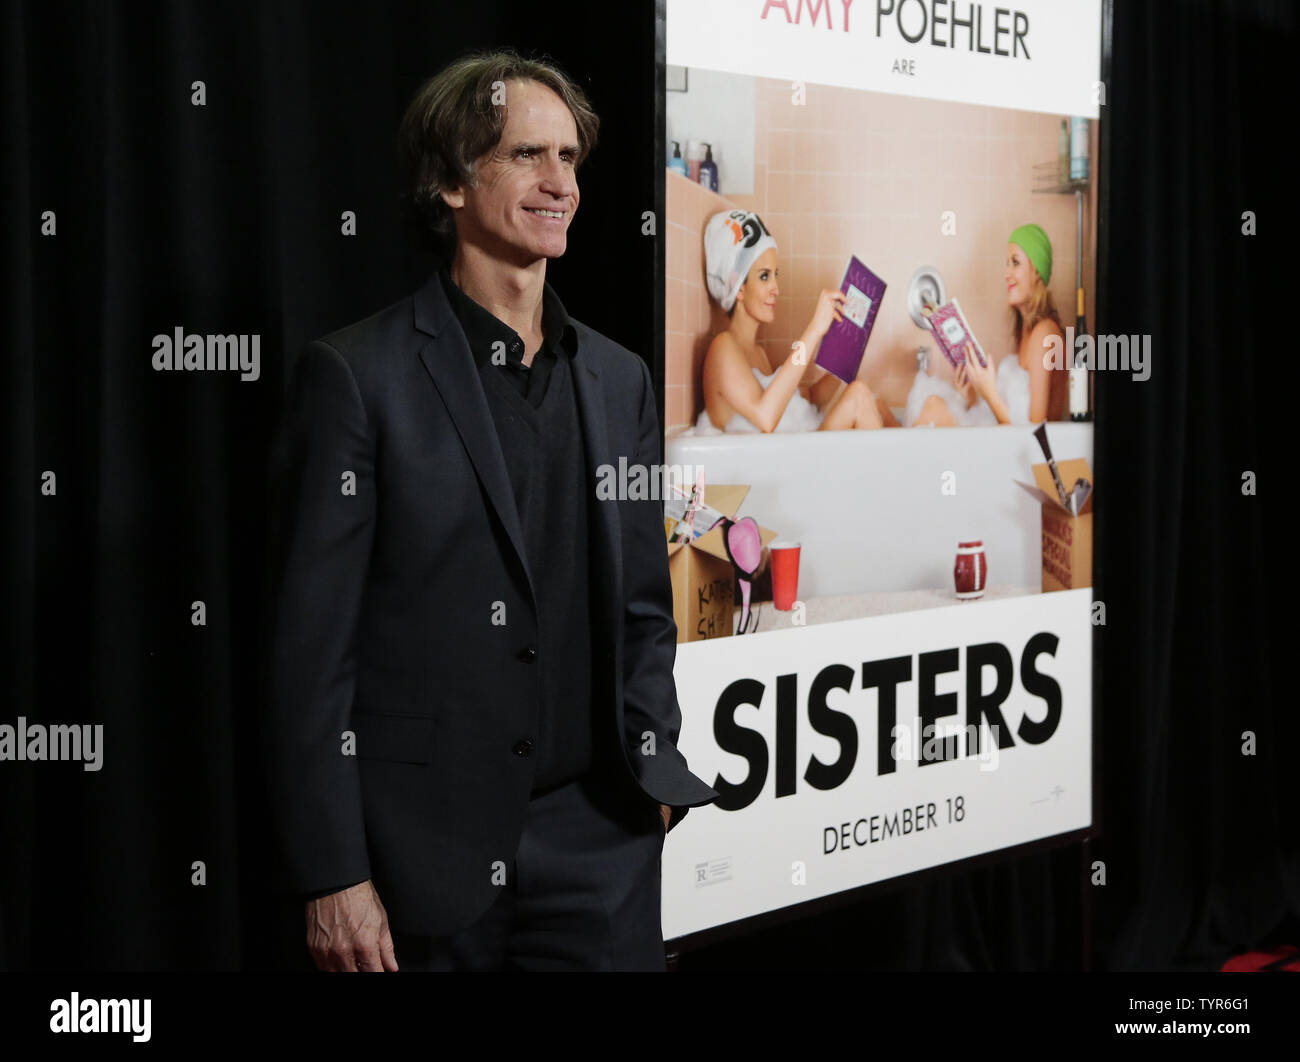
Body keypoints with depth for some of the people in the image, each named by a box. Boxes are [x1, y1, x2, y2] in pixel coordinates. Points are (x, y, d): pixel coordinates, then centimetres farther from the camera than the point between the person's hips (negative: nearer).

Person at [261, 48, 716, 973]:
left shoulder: (619, 380, 10)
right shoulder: (357, 375, -6)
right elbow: (312, 644, -8)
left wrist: (654, 772, 3)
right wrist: (332, 875, -11)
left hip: (598, 838, 4)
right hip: (423, 853, -4)